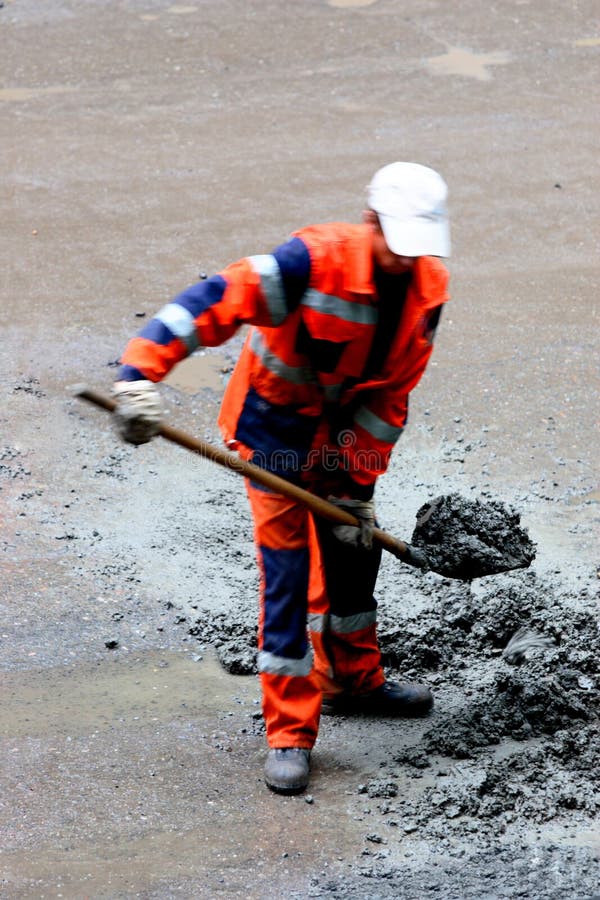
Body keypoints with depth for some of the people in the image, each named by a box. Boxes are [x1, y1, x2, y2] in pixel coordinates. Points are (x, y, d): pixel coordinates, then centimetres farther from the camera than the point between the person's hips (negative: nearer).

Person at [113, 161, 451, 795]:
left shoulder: (428, 285, -11)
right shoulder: (316, 261, -31)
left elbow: (391, 390, -4)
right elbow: (214, 302, -38)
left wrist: (356, 481, -5)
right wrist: (140, 372, -49)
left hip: (342, 426, 6)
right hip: (274, 424, -6)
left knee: (354, 547, 18)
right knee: (286, 570, -8)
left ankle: (351, 679, 42)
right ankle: (289, 734, -1)